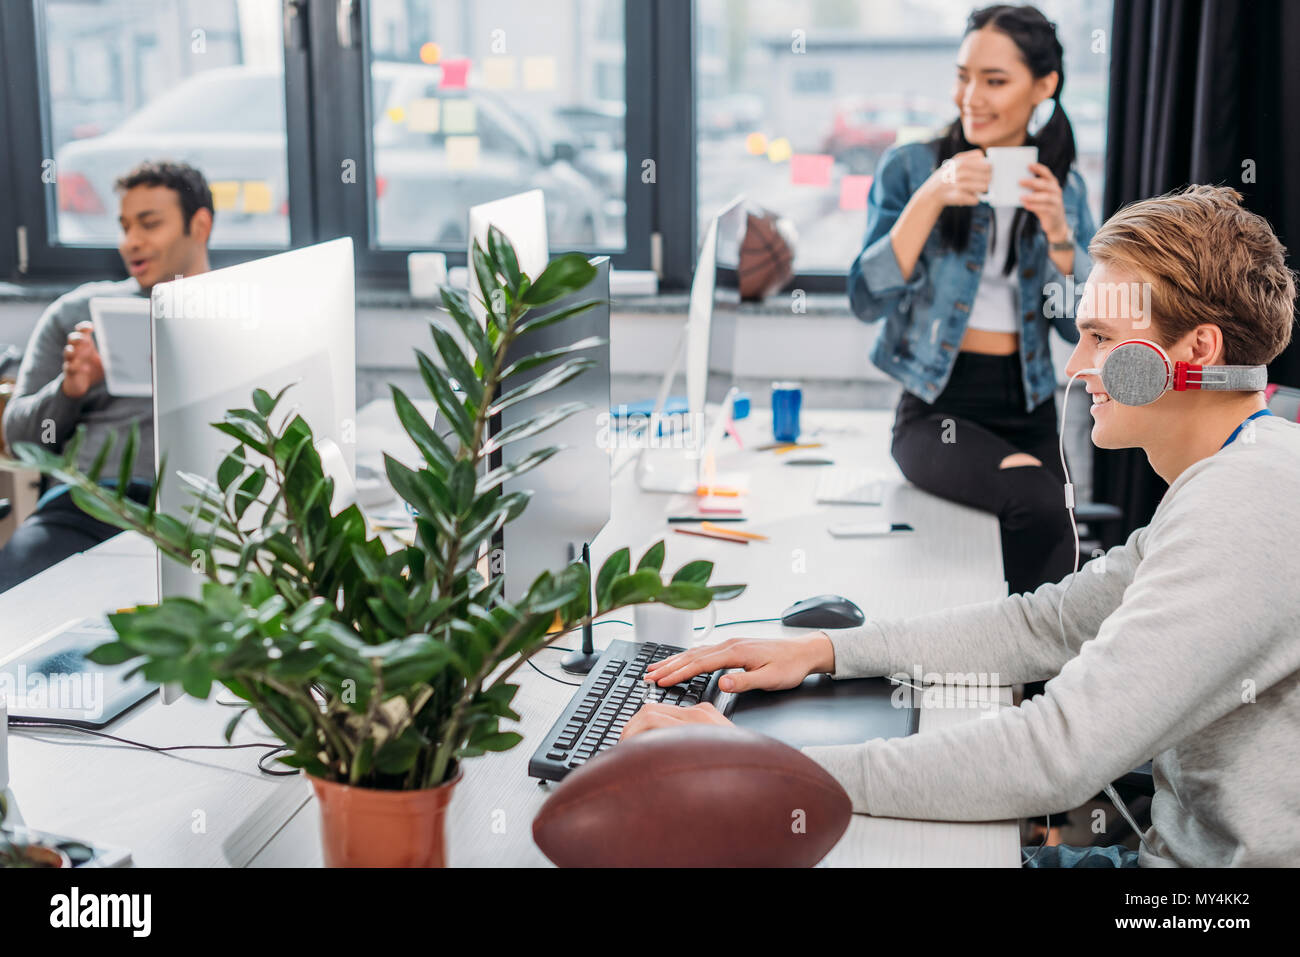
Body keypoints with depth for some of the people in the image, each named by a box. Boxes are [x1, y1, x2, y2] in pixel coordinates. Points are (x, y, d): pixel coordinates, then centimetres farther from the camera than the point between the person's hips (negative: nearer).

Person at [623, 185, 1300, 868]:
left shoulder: (1243, 502, -25)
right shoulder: (1220, 484, 9)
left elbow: (1053, 760, -31)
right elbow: (1048, 622, 12)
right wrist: (826, 650, 3)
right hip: (1183, 846, 9)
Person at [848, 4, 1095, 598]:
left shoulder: (1065, 188, 9)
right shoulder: (910, 167, -2)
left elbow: (1082, 327, 5)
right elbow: (867, 302, -12)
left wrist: (1057, 232, -11)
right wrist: (931, 197, -21)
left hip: (1029, 411, 5)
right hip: (938, 409, -5)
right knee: (1038, 505, -30)